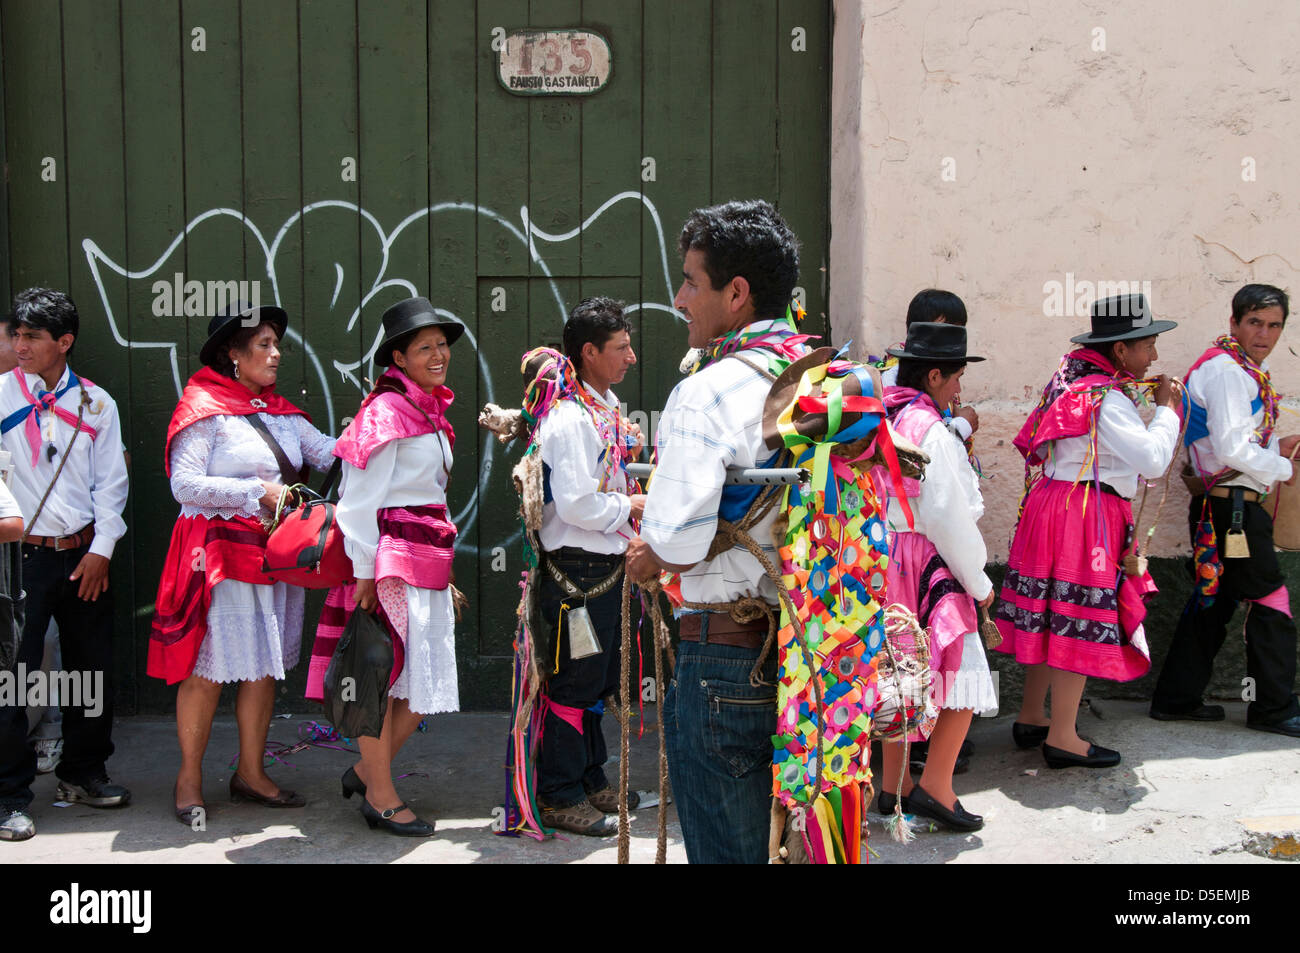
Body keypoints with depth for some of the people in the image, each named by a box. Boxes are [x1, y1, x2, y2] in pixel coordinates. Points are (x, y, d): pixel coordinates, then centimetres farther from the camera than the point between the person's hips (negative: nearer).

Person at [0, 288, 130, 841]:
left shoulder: (95, 403, 6)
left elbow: (110, 483, 7)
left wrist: (101, 549, 0)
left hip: (84, 556, 3)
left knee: (93, 667, 10)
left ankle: (82, 774, 28)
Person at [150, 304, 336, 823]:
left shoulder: (281, 412, 14)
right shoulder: (205, 407, -5)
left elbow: (332, 453, 6)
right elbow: (184, 484, -13)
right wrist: (260, 492, -14)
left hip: (276, 554, 7)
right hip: (222, 553, -6)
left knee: (265, 665, 9)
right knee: (209, 668, -1)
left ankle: (250, 772, 20)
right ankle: (189, 778, 13)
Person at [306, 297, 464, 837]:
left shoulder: (430, 411, 16)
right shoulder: (386, 410, -11)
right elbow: (360, 499, -14)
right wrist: (366, 571, -17)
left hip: (428, 559, 9)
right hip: (391, 562, -9)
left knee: (428, 680, 11)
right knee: (385, 677, 1)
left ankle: (366, 770, 28)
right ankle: (380, 797, 14)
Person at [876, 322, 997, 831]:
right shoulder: (931, 431, -16)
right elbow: (948, 515, -17)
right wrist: (978, 581, -7)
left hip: (877, 559, 8)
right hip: (925, 565, -8)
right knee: (964, 672, 1)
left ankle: (893, 784, 24)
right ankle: (935, 786, -1)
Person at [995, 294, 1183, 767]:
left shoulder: (1074, 381, 13)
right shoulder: (1108, 398, -16)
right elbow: (1153, 460, -19)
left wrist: (1144, 401, 11)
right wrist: (1167, 409, -5)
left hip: (1053, 501, 10)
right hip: (1086, 514, -10)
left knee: (1049, 617, 15)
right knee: (1083, 621, -3)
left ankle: (1031, 717, 26)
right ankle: (1062, 738, 4)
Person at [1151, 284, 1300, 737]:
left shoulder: (1243, 368, 17)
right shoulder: (1227, 369, -16)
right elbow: (1233, 449, -24)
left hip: (1218, 506, 10)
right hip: (1233, 506, -10)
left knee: (1214, 599, 14)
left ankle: (1176, 700, 20)